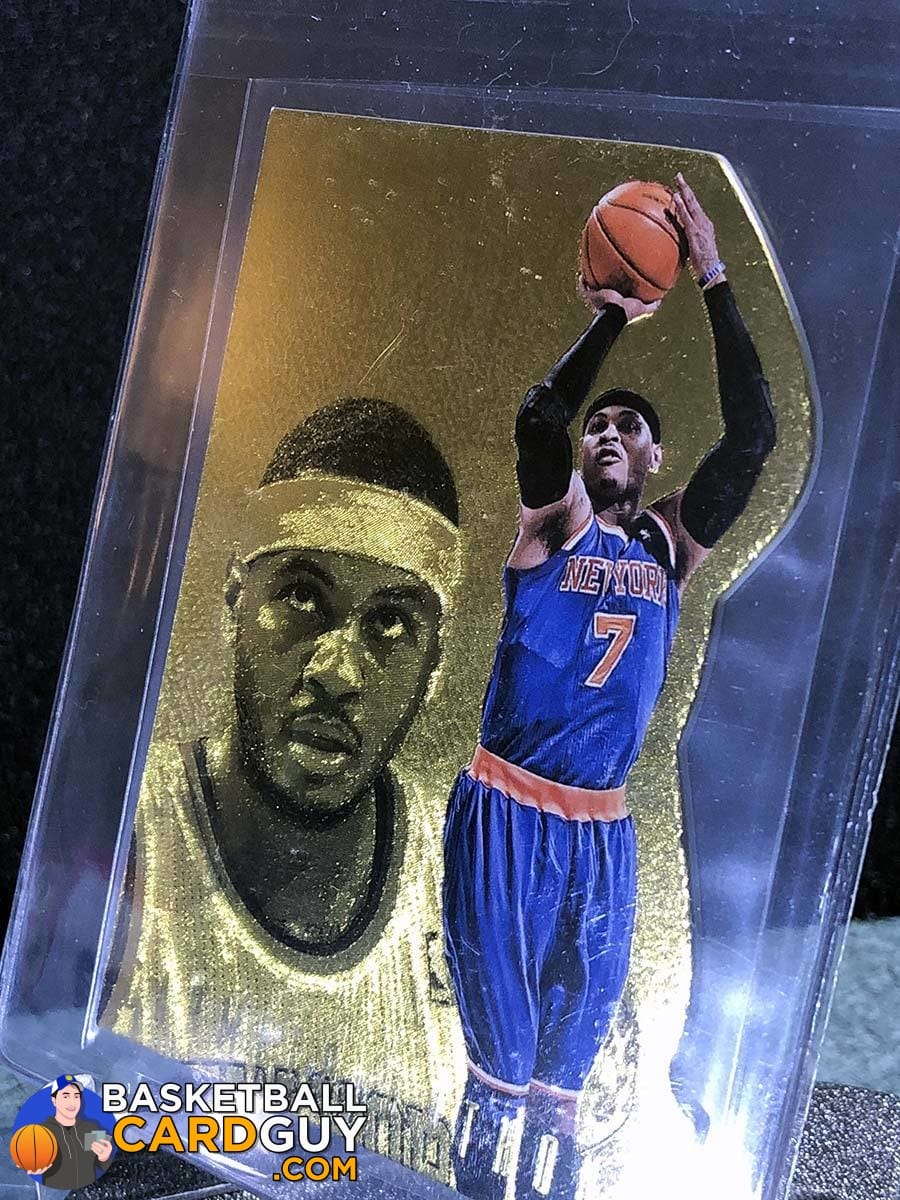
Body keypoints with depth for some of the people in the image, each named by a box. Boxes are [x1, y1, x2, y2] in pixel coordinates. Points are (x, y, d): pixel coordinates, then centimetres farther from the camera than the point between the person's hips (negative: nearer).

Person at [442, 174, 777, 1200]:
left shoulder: (672, 541, 7)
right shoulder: (556, 519, -1)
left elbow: (752, 434, -4)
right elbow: (537, 415, -22)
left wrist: (713, 284, -7)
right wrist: (612, 319, -15)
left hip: (601, 825, 3)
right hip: (506, 809, -3)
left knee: (578, 1017, 10)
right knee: (498, 1014, 3)